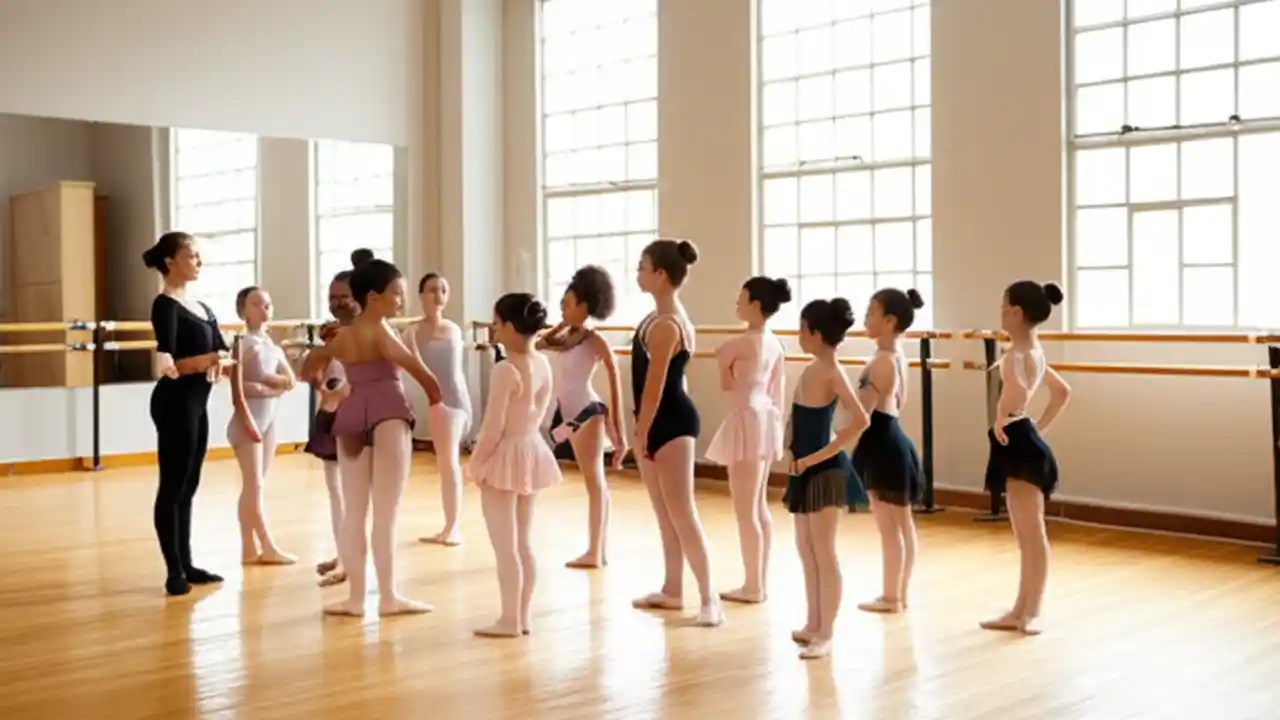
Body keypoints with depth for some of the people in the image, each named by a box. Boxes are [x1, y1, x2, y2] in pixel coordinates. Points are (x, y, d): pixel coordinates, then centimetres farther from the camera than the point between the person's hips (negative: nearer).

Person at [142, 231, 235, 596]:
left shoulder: (202, 308, 15)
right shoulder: (165, 305, -10)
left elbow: (220, 355, 10)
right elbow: (167, 363, -20)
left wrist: (221, 363, -12)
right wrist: (206, 360, -32)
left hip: (197, 403, 9)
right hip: (175, 403, -9)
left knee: (188, 488, 13)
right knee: (172, 487, -4)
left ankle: (186, 564, 20)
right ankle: (174, 571, 1)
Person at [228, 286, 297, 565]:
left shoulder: (273, 344, 12)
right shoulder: (242, 342, -10)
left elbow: (290, 381, 8)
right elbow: (237, 391, -15)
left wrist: (264, 383, -8)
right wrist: (248, 422, -18)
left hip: (269, 418, 8)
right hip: (248, 419, -8)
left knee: (254, 486, 10)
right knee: (253, 486, -4)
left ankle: (250, 547, 14)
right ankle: (267, 547, -1)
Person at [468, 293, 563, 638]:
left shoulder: (505, 370, -20)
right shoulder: (543, 364, 4)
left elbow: (493, 426, -20)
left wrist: (477, 462, -9)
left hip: (505, 455, -8)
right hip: (531, 451, 8)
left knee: (505, 547, 1)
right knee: (523, 544, 15)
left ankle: (510, 620, 7)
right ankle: (522, 616, 21)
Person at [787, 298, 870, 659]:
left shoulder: (832, 372, -17)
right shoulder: (811, 369, 9)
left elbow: (860, 420, -27)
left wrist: (820, 455, -22)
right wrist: (796, 454, 7)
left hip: (826, 472, -9)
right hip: (806, 471, 9)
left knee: (824, 552, -2)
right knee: (806, 549, 15)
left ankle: (826, 633, 6)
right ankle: (813, 624, 25)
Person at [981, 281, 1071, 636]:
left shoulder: (1018, 354, -17)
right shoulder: (1035, 351, 13)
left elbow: (1017, 393, -39)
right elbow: (1063, 392, 26)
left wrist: (1001, 420, -22)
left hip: (1018, 444, -10)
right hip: (1024, 442, 10)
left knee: (1032, 533, -3)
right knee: (1025, 534, 13)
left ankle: (1030, 614, 4)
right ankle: (1021, 611, 21)